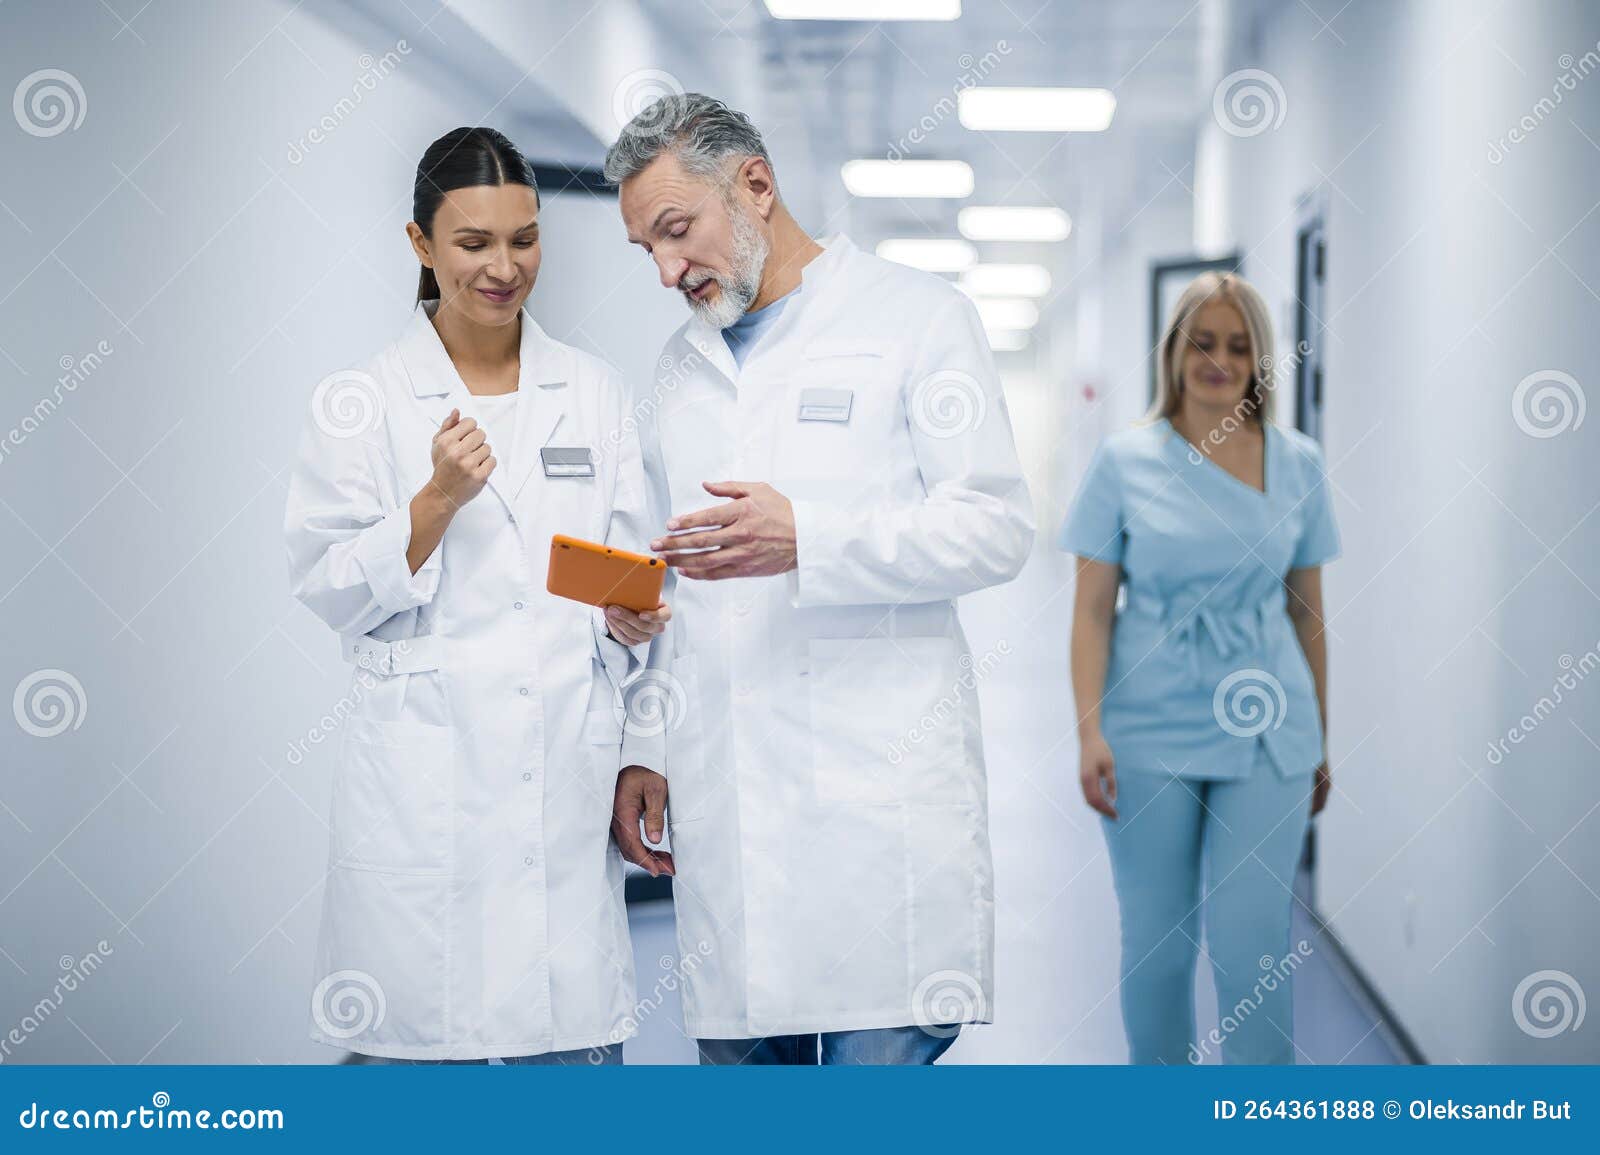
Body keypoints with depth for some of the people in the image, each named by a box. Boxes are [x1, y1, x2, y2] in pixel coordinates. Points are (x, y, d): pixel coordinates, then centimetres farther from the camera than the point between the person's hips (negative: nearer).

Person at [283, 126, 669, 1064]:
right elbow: (330, 592, -1)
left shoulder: (595, 394, 12)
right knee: (437, 1041, -1)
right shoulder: (365, 401, 2)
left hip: (569, 779, 2)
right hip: (427, 798, -2)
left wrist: (632, 617, -7)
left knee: (578, 1043, 0)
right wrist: (438, 502, -14)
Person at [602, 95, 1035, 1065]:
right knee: (737, 1048, 5)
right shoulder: (683, 362, 22)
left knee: (882, 1050, -9)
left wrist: (806, 539, -18)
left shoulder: (916, 316, 3)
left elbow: (997, 527, -6)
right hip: (722, 794, 5)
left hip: (879, 785, -5)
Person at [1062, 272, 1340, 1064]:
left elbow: (1307, 611, 12)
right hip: (1151, 733, -1)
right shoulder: (1126, 460, 0)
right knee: (1157, 942, 6)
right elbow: (1091, 610, -1)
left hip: (1265, 733, 1)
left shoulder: (1297, 462, 6)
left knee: (1253, 941, -7)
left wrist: (1319, 741, 14)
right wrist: (1089, 732, -11)